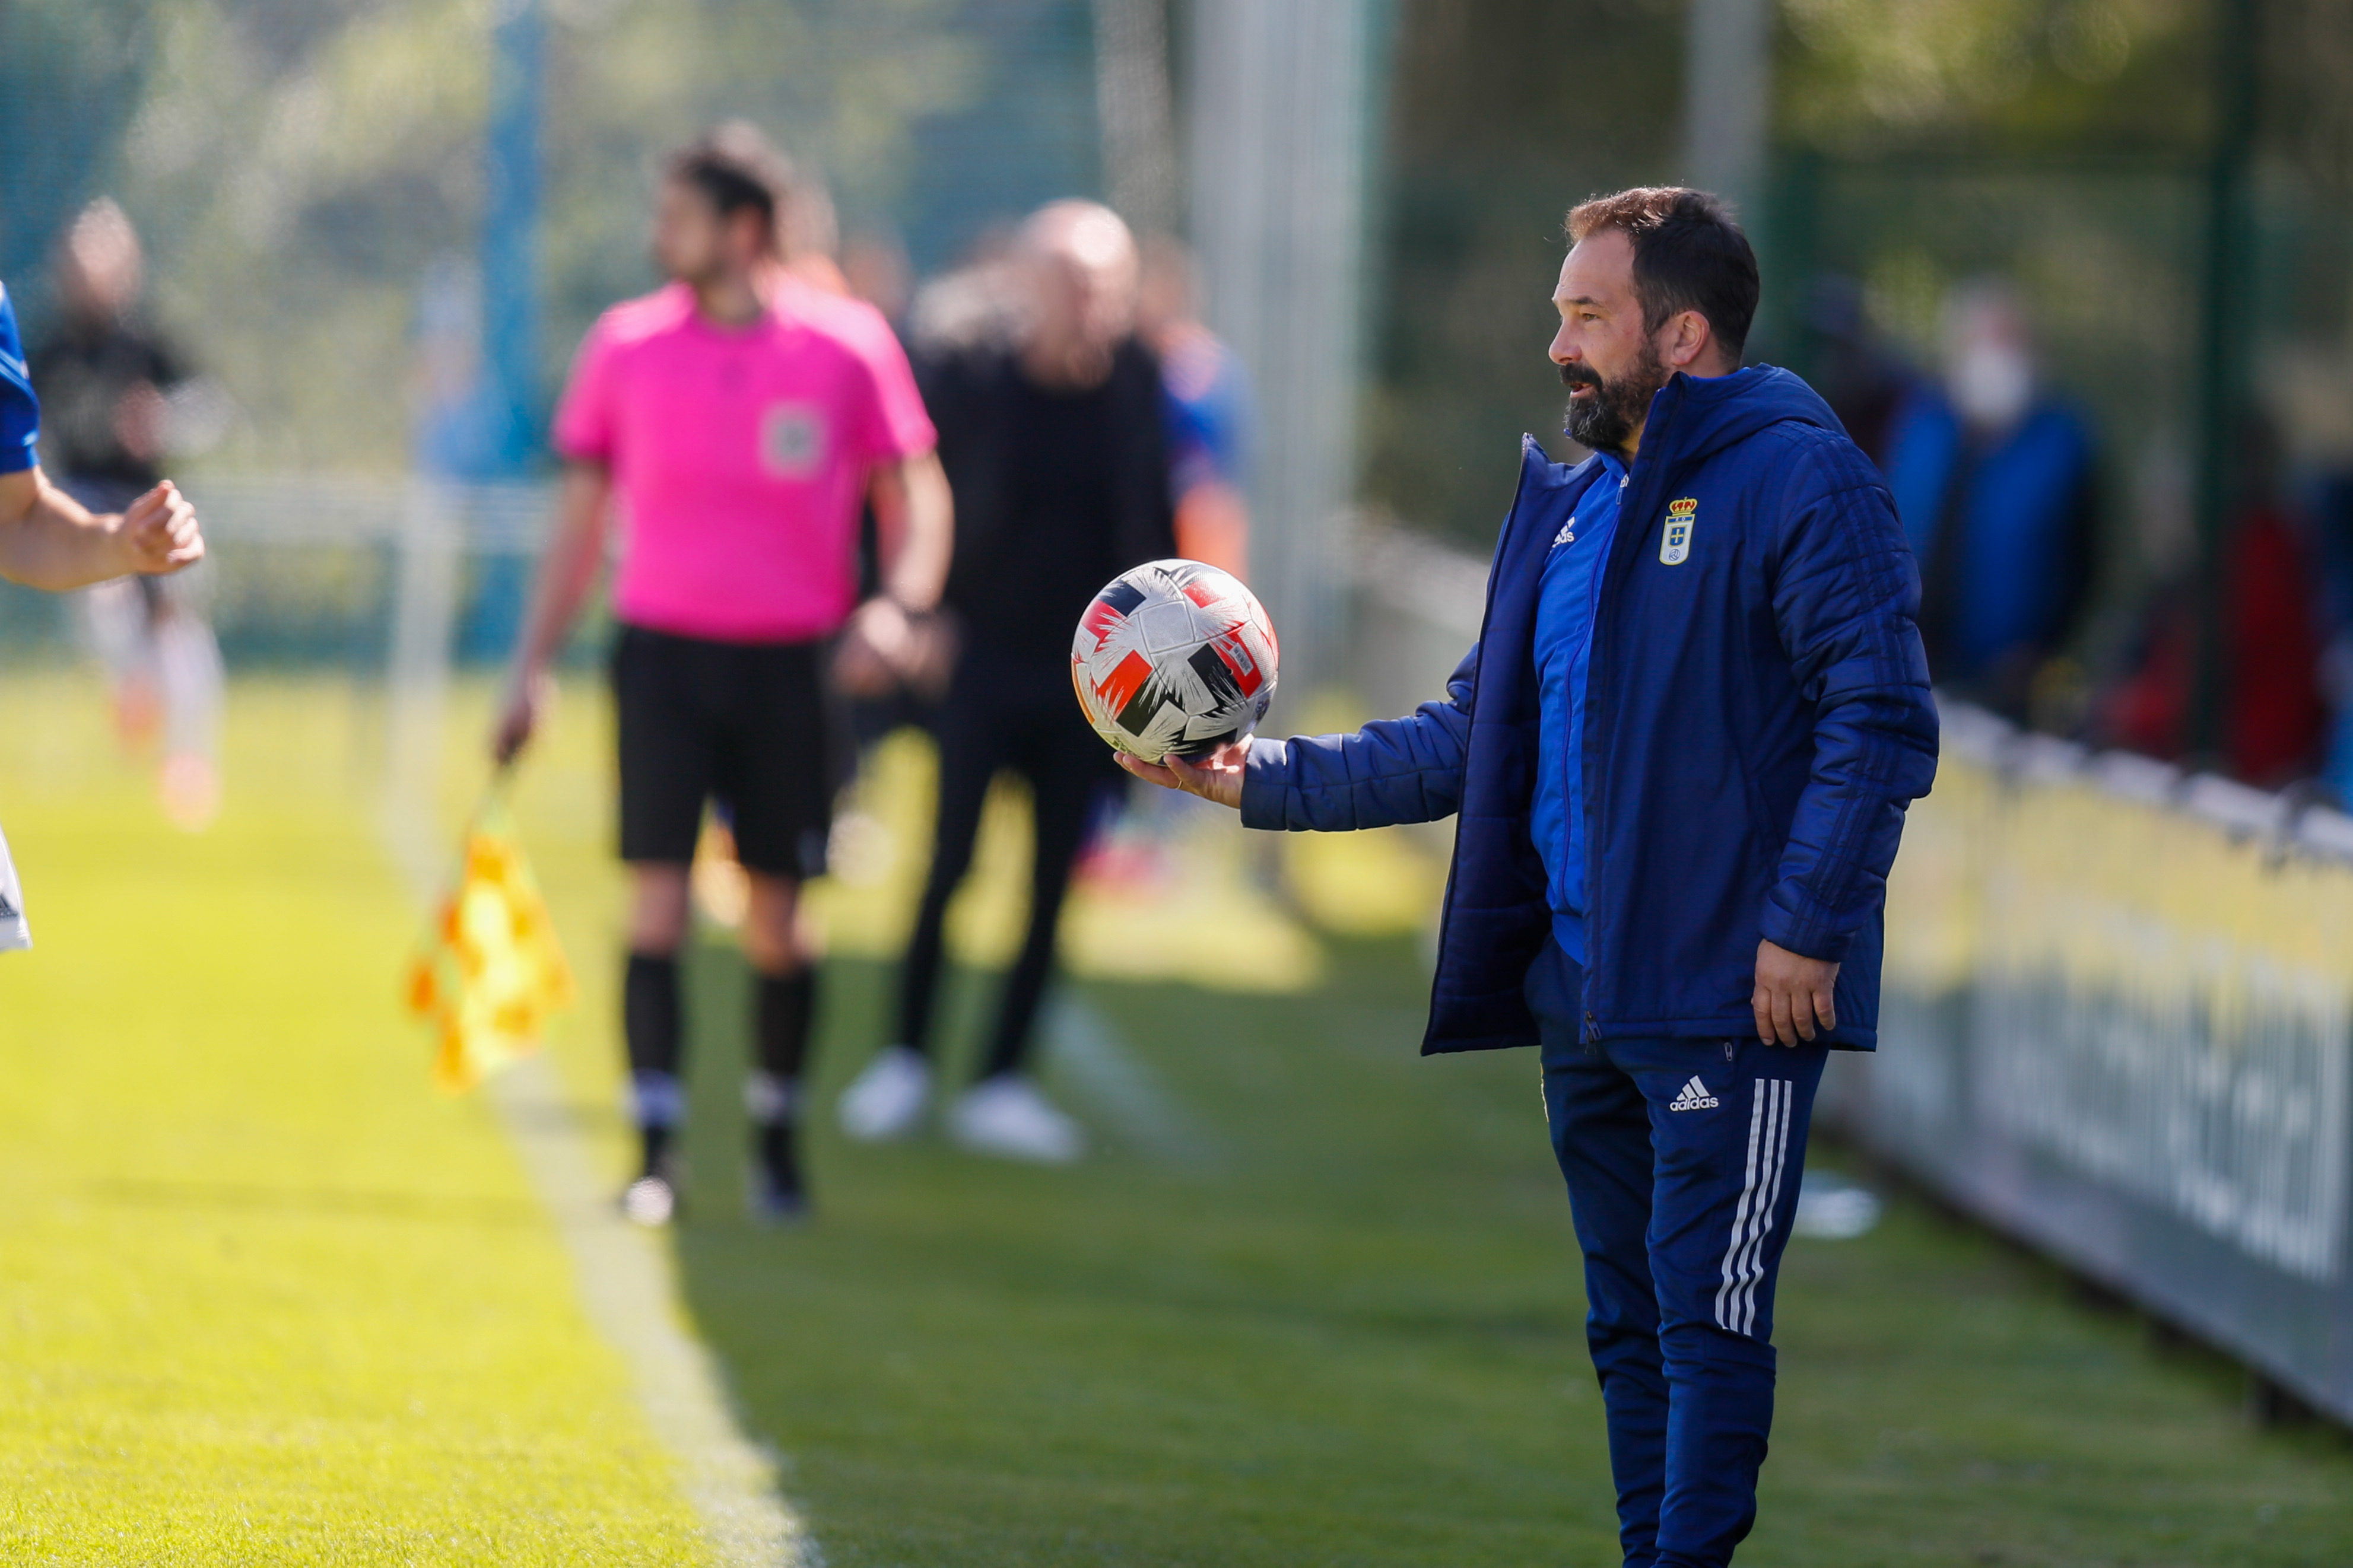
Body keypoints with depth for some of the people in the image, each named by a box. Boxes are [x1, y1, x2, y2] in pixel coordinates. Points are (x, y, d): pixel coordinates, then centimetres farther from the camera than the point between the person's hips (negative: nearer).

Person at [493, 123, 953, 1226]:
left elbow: (915, 496, 5)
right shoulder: (627, 346, 4)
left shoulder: (847, 347, -2)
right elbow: (581, 518, 11)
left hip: (789, 666, -1)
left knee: (777, 918, 4)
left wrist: (897, 606, -14)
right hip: (663, 650, 1)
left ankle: (776, 1136, 22)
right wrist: (534, 668, 7)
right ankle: (655, 1151, -8)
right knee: (657, 897, -9)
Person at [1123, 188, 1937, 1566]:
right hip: (1582, 992, 9)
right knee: (1631, 1322, 13)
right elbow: (1474, 739, 20)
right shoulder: (1567, 508, 18)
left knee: (1707, 1321, -9)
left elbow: (1882, 719, -15)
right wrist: (1268, 781, 12)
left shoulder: (1799, 482, -9)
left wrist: (1805, 923, -20)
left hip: (1732, 998, -9)